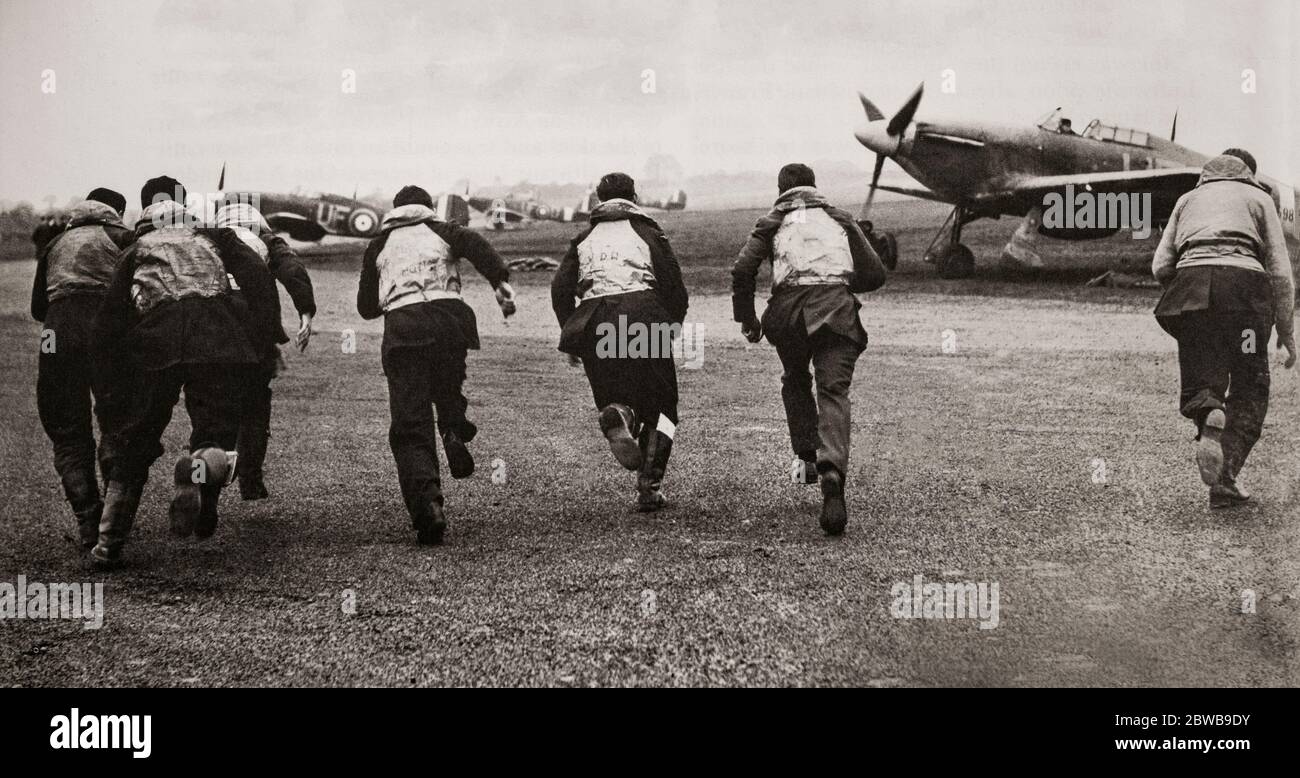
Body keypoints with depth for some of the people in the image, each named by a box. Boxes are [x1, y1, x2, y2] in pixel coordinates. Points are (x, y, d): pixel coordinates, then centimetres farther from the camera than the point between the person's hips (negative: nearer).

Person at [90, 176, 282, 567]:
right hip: (220, 342, -1)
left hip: (157, 344, 1)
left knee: (139, 437, 14)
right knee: (216, 429, 6)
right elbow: (259, 275, 7)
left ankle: (109, 544, 13)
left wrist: (133, 379, 30)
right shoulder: (211, 236, 25)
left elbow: (107, 329, 23)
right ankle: (203, 465, -31)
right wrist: (265, 340, 9)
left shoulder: (136, 251, 27)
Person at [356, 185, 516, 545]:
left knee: (409, 424, -2)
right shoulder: (442, 231, 21)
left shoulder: (379, 245, 25)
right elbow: (476, 246, -2)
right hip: (448, 319, 0)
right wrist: (501, 281, -16)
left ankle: (427, 501, -20)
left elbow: (366, 307, 26)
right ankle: (454, 431, -8)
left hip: (401, 326, 0)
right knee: (447, 389, 26)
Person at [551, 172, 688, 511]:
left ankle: (618, 413, -24)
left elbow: (560, 287, 10)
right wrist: (671, 328, 21)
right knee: (660, 406, 9)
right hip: (641, 313, -2)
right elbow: (674, 286, 7)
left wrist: (571, 337, 15)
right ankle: (650, 485, -6)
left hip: (595, 325, 2)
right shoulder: (647, 232, 14)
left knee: (613, 393, 14)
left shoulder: (584, 239, 21)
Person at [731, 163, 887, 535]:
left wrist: (746, 319, 14)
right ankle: (832, 471, -30)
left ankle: (807, 457, 18)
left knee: (795, 380, 27)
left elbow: (742, 270, 5)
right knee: (833, 392, -7)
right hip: (837, 308, 0)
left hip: (789, 309, 0)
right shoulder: (840, 220, 24)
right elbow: (875, 274, 19)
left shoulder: (772, 224, 20)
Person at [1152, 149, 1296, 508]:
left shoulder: (1189, 198, 28)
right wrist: (1286, 330, 15)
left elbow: (1160, 266, 15)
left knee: (1199, 382, 8)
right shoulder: (1258, 197, 21)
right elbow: (1280, 271, 10)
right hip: (1243, 280, -2)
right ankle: (1224, 478, -9)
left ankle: (1209, 418, -28)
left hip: (1190, 282, 2)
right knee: (1249, 388, 7)